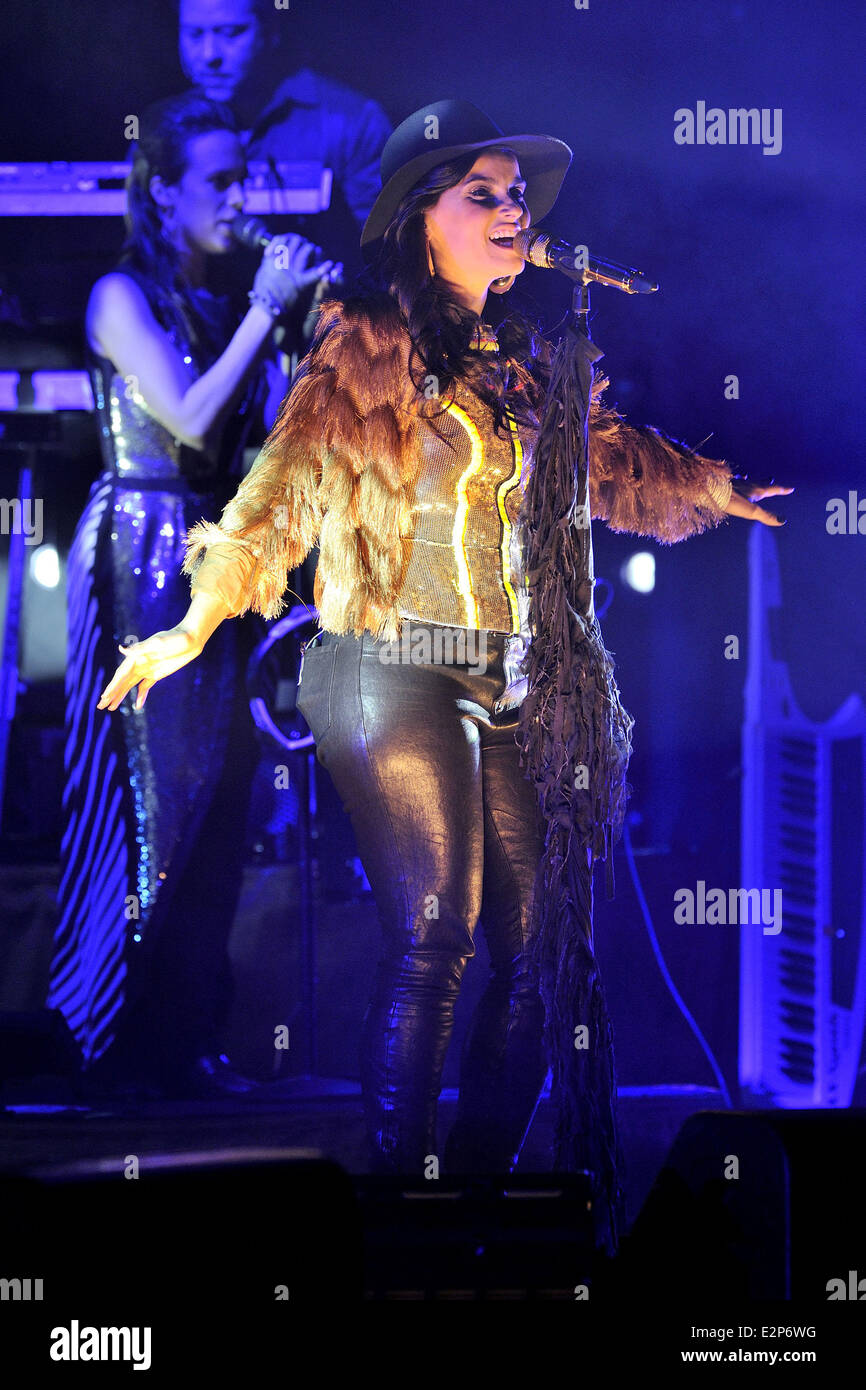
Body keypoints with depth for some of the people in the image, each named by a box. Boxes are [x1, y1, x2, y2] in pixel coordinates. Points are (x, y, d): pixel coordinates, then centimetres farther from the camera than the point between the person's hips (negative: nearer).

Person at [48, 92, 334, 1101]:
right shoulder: (123, 295, -4)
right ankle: (118, 1045, 1)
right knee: (151, 789, -7)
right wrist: (265, 311, -13)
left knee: (215, 790, 5)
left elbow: (279, 425, 7)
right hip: (142, 554, -7)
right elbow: (189, 417, -16)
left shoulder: (219, 311, 15)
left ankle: (186, 1039, 11)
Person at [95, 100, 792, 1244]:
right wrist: (195, 625, -13)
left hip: (518, 679, 5)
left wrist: (733, 493, 34)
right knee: (434, 934, -14)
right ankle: (396, 1174, -2)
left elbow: (613, 456, 30)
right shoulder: (362, 345, 1)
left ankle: (482, 1178, 10)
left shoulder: (525, 357, 16)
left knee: (545, 943, -1)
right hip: (396, 670, -5)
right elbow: (285, 485, -5)